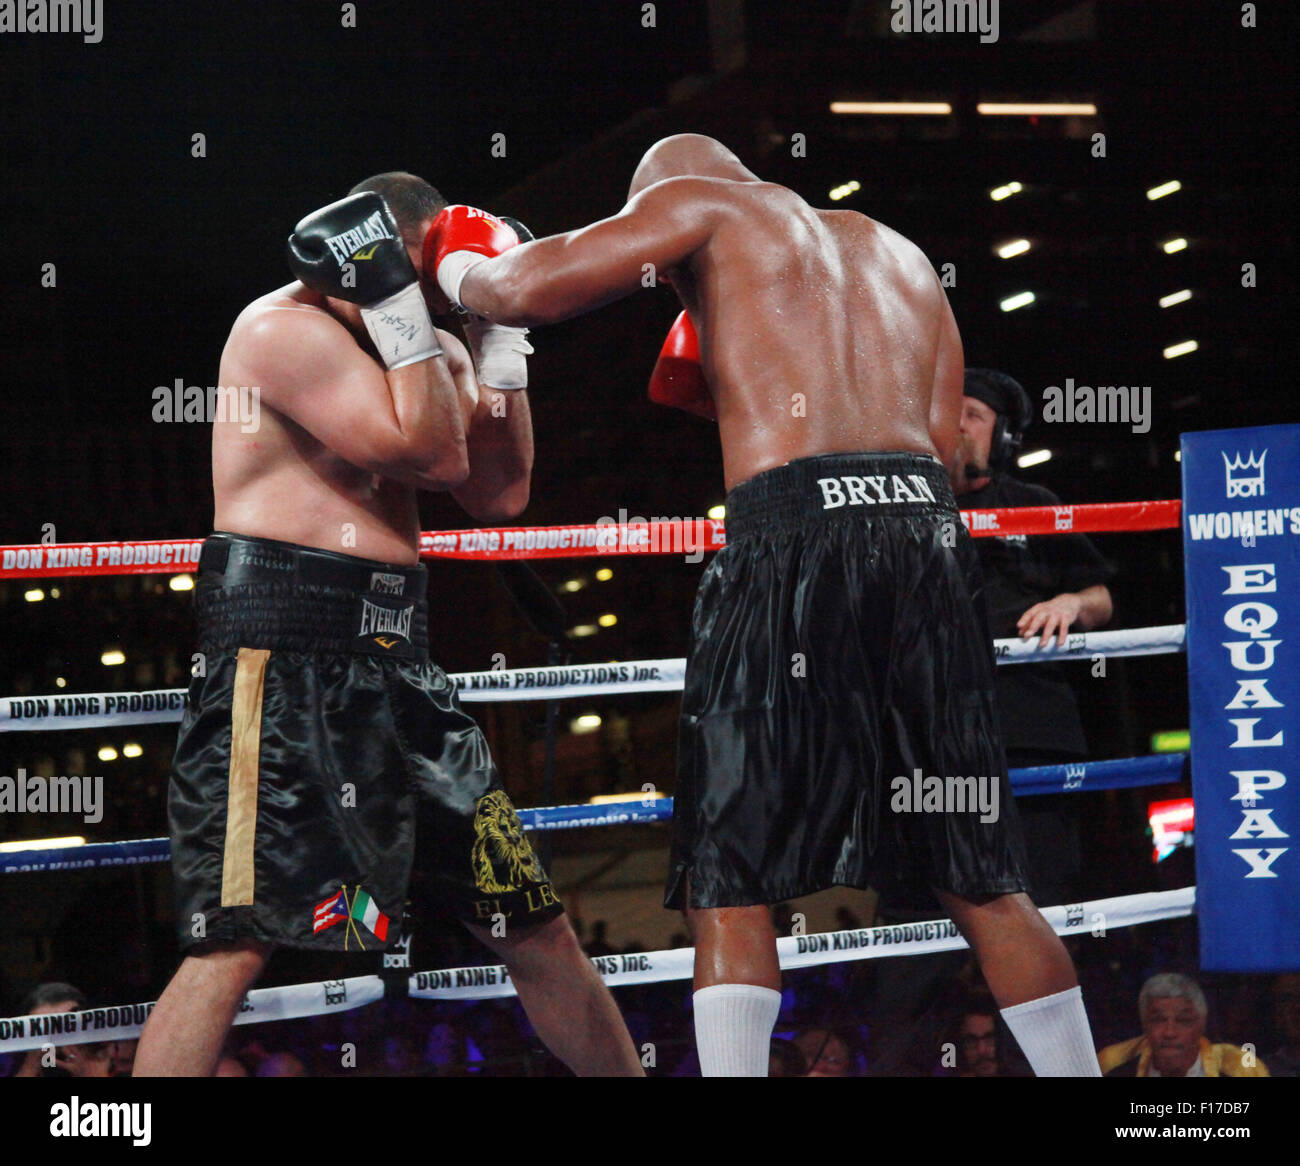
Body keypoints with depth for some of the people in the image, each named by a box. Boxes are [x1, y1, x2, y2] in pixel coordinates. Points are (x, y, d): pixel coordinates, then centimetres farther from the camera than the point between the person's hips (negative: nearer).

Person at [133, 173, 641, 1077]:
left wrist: (501, 335, 11)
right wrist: (396, 301, -12)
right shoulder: (285, 330, -9)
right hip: (282, 660, -8)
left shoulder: (432, 350, 19)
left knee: (534, 923, 13)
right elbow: (432, 456, -15)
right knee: (236, 940, -17)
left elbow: (501, 494, 14)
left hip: (393, 662, 9)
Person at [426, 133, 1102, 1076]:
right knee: (982, 880, 12)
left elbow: (528, 291, 2)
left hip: (792, 533, -5)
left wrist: (460, 264, 25)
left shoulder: (702, 203, 12)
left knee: (729, 883, -1)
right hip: (930, 534, 5)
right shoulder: (900, 255, 29)